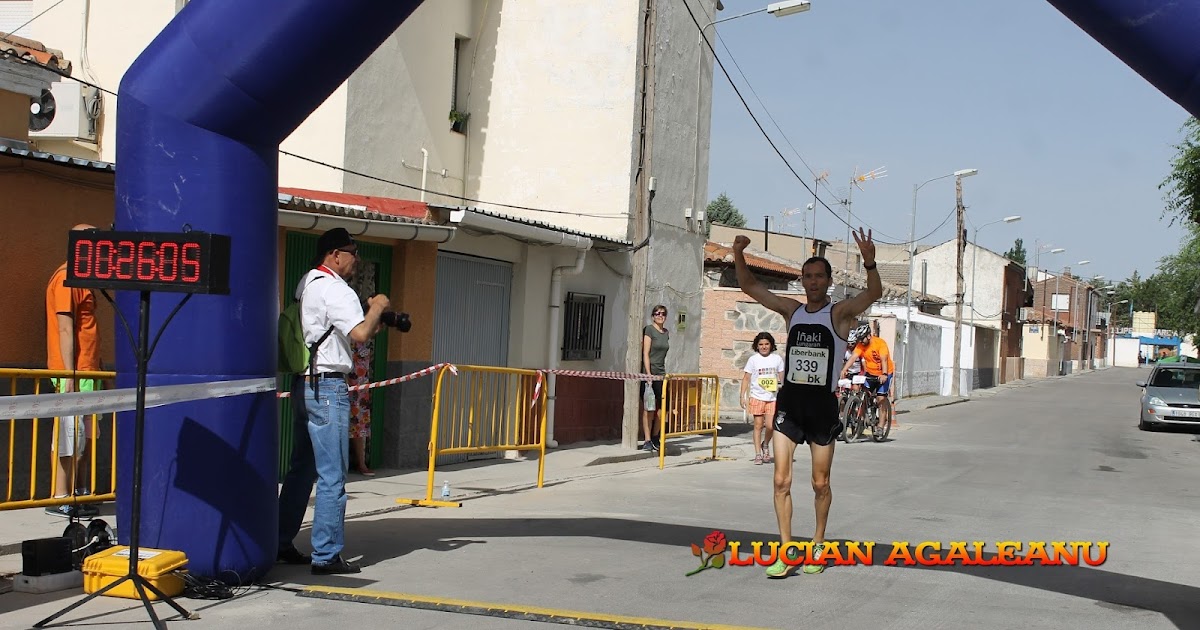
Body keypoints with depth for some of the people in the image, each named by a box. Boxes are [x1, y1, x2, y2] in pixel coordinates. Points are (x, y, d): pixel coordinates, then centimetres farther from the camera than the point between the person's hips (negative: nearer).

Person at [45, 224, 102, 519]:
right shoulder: (66, 278, -11)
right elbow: (65, 329, -17)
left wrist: (94, 369, 19)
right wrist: (70, 375, -21)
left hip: (86, 370, 10)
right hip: (74, 372, -10)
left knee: (84, 436, 12)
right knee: (70, 434, -6)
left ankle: (80, 492, 18)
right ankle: (60, 499, -2)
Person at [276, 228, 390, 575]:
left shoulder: (306, 284, 17)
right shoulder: (335, 289, -13)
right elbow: (360, 333, -25)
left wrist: (372, 322, 13)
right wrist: (377, 307, -8)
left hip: (303, 384, 10)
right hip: (327, 386, -10)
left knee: (302, 468, 17)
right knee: (332, 475, -5)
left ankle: (281, 543, 23)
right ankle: (326, 555, -1)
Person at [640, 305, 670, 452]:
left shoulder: (666, 333, 14)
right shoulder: (649, 330, -6)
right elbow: (645, 354, -11)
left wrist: (665, 373, 17)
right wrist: (649, 375, -17)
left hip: (661, 374, 6)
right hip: (650, 373, -6)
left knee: (661, 408, 4)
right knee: (649, 409, -5)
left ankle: (655, 439, 16)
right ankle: (647, 441, 0)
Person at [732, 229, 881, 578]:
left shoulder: (840, 312, -2)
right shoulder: (792, 310, 9)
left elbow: (874, 293, -20)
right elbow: (749, 286, 10)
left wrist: (869, 262, -38)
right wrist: (738, 255, -7)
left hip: (822, 404, -3)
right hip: (789, 401, 3)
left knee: (820, 483, 9)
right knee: (781, 479, -4)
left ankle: (818, 546, 27)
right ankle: (786, 551, 2)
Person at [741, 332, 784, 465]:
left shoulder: (777, 359, 4)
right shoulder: (753, 359, 0)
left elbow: (782, 378, 9)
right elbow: (746, 378, 2)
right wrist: (743, 396, -3)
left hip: (772, 398, 1)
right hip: (757, 397, -1)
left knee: (770, 426, -9)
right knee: (758, 426, 2)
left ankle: (765, 445, 21)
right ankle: (758, 454, 11)